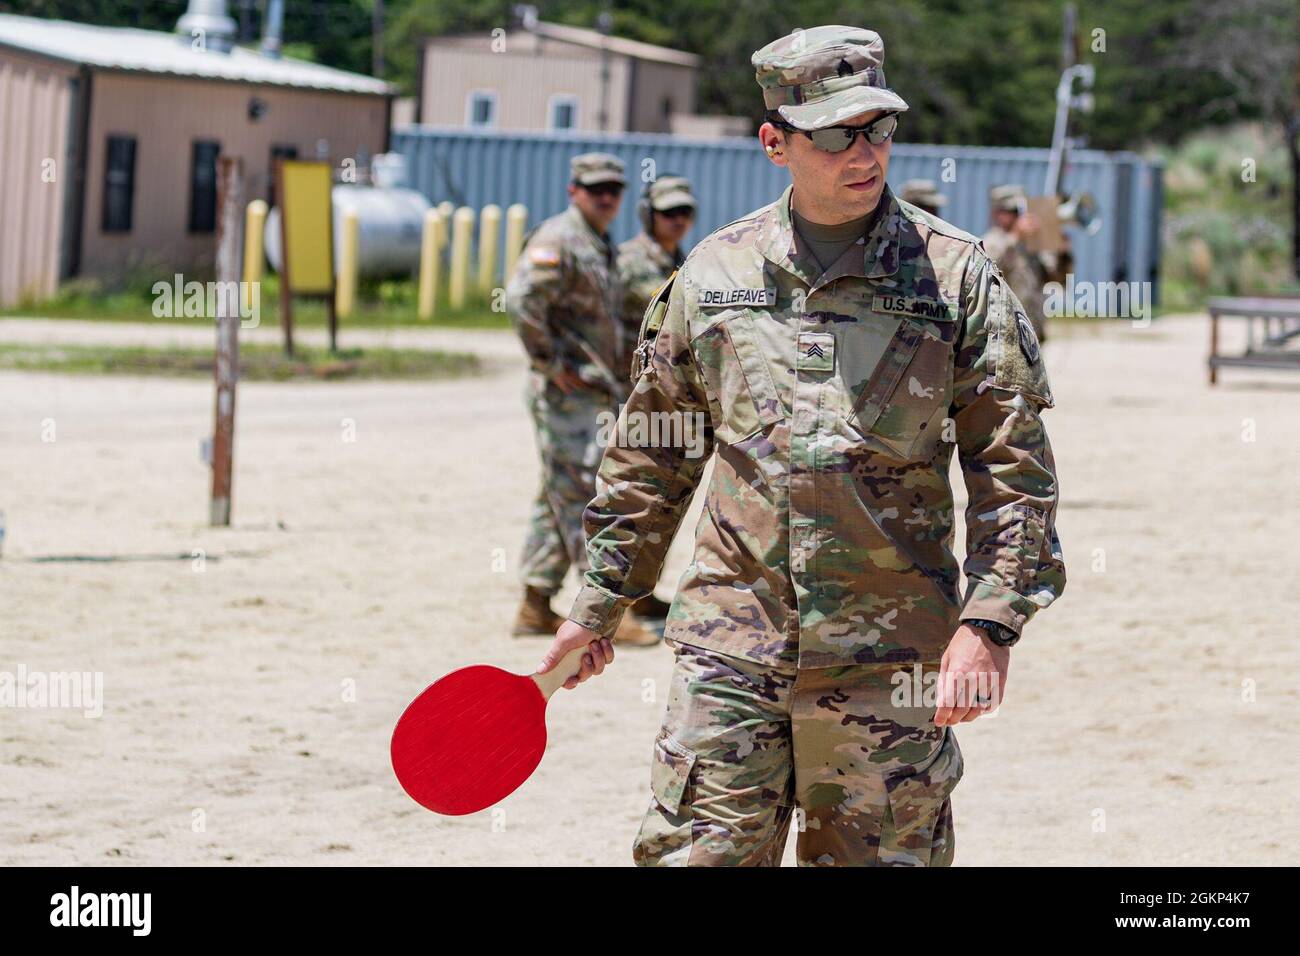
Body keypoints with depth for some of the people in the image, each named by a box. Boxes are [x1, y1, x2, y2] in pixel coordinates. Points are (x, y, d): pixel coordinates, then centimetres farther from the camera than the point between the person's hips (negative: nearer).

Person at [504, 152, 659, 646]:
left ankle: (535, 608, 17)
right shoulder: (557, 240, -13)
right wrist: (551, 364, -21)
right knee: (588, 498, -10)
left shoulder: (602, 246, 18)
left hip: (592, 396, 10)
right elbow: (521, 298, -26)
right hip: (566, 397, -10)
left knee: (560, 499, 12)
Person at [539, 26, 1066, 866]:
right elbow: (652, 454, 17)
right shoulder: (716, 271, 7)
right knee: (693, 856, -3)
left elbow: (1014, 469, -2)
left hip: (888, 665, -2)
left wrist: (988, 623, -12)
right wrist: (602, 602, 18)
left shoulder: (956, 275, 0)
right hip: (730, 648, 2)